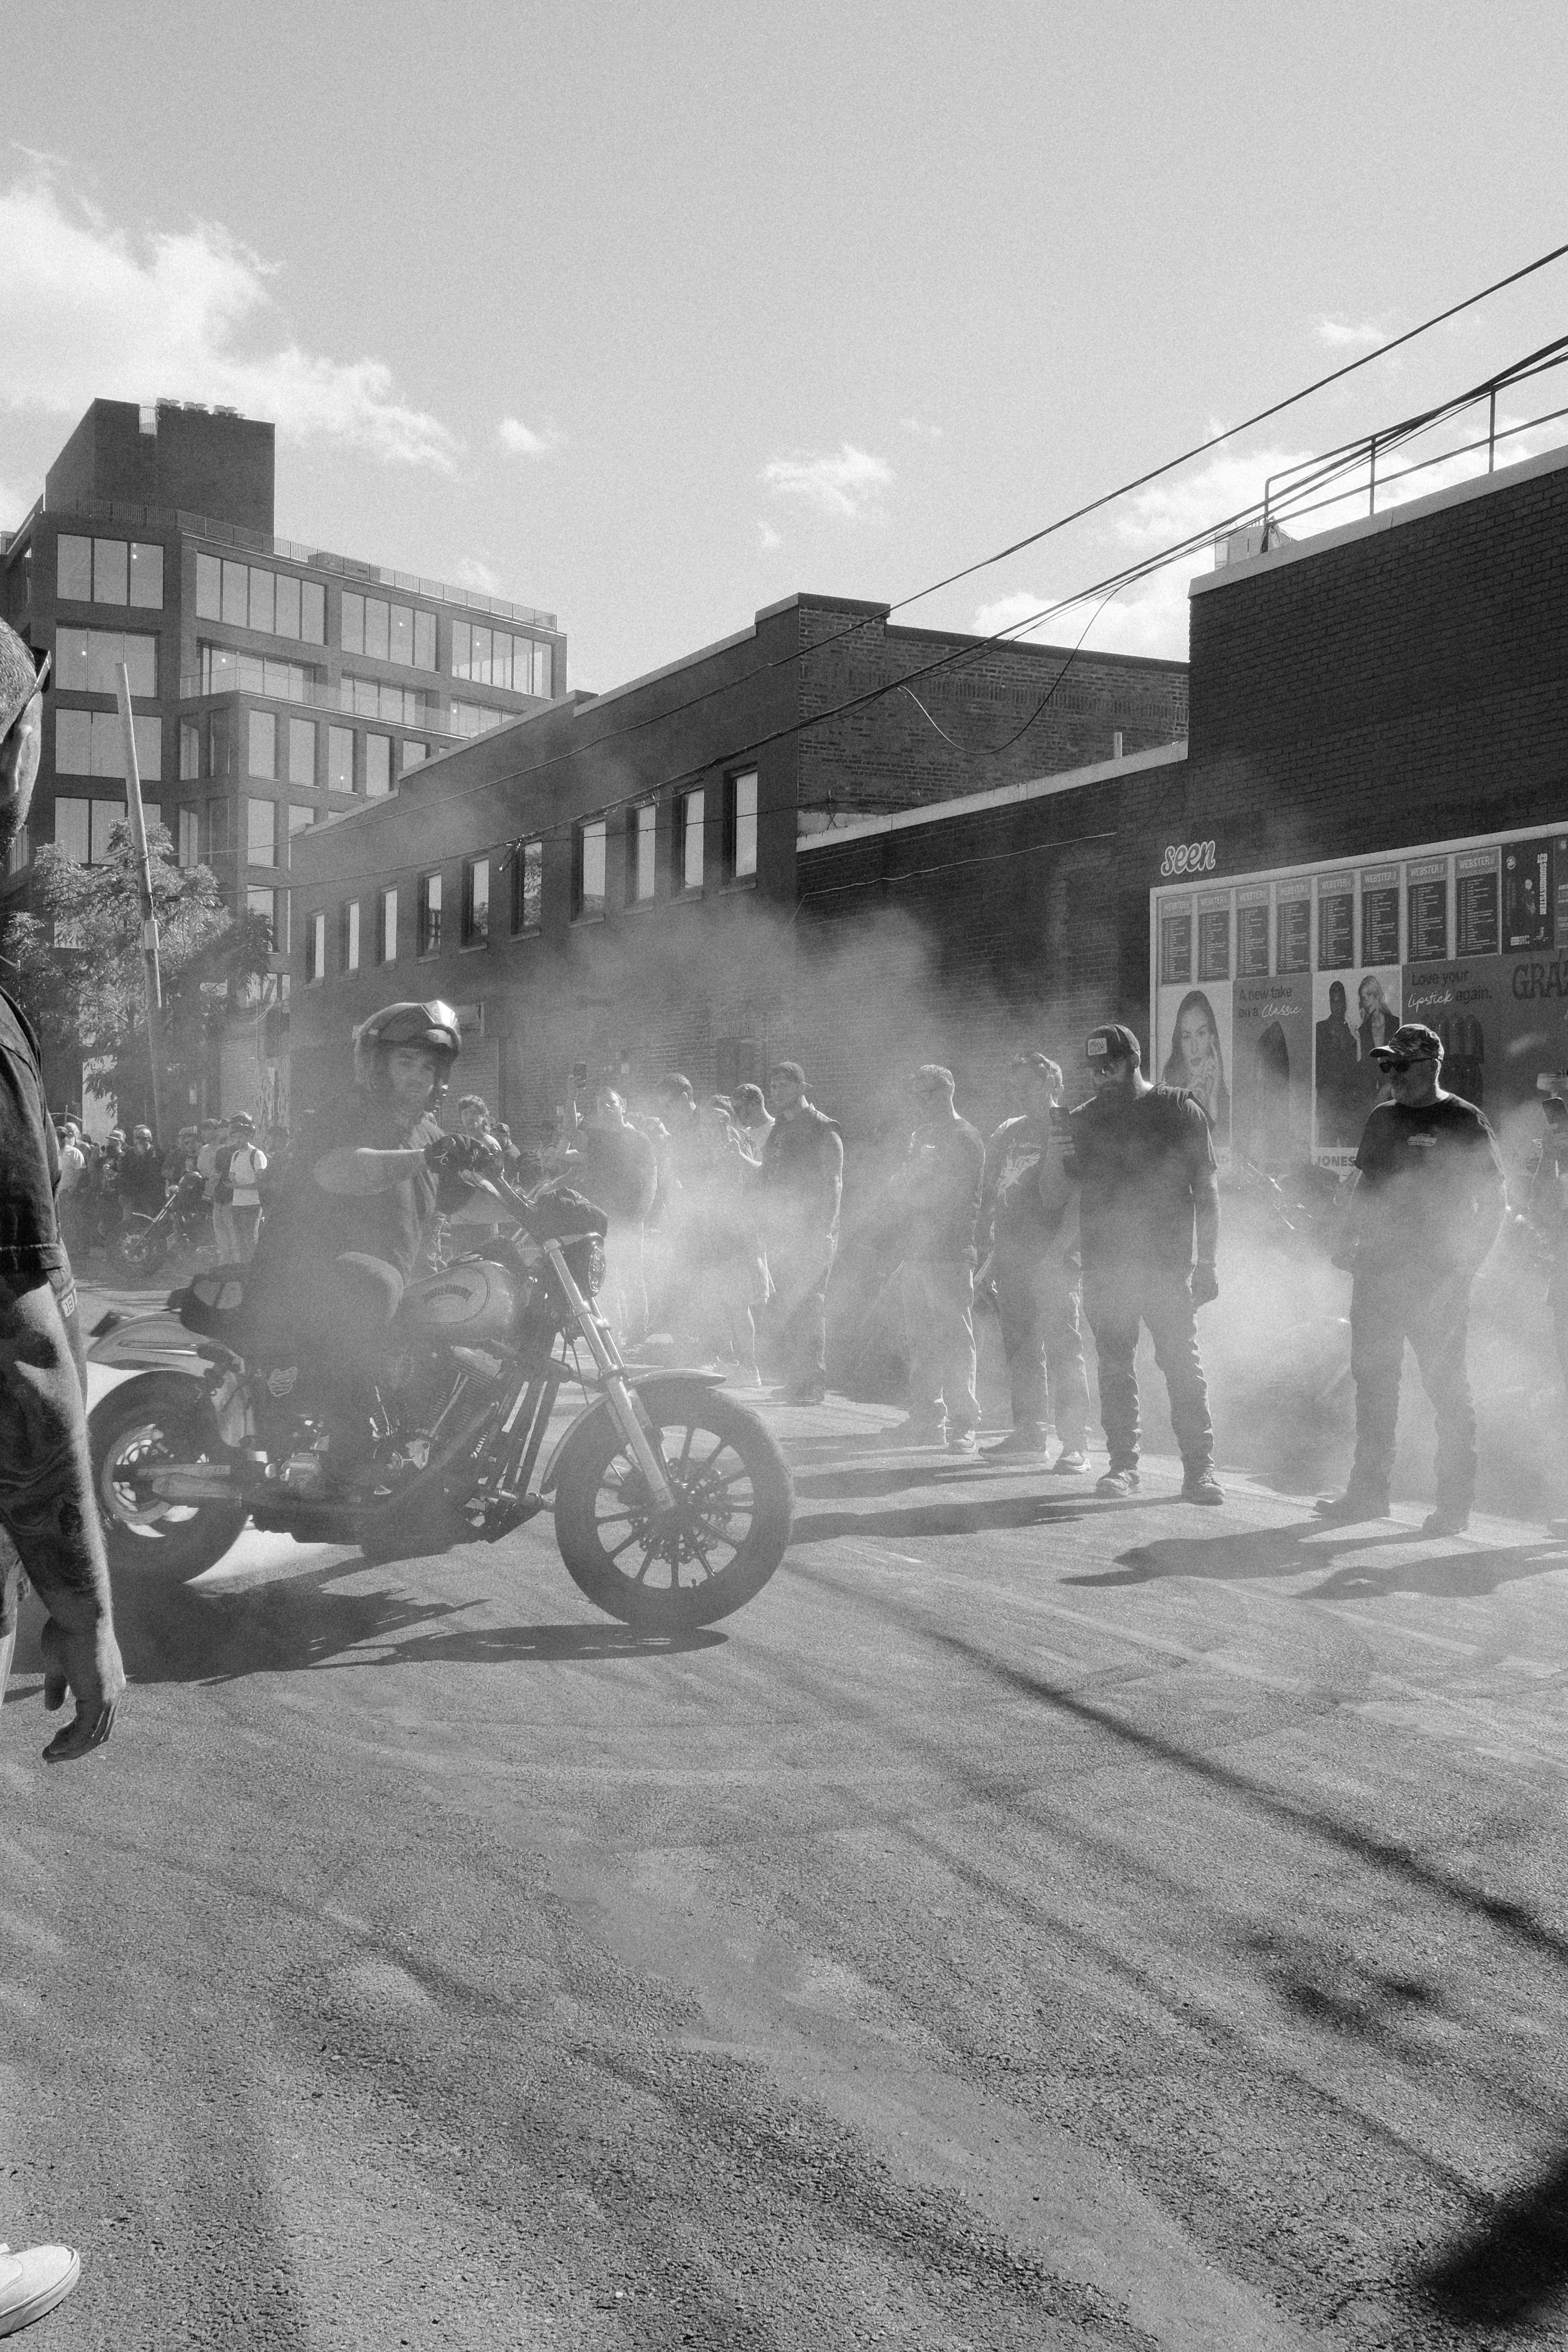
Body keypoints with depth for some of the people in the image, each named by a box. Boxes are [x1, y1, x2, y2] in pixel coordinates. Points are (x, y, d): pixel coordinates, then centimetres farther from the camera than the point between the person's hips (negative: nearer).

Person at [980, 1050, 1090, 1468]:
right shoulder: (1009, 1132, 17)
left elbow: (1079, 1200, -10)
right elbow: (990, 1198, 19)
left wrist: (1057, 1253, -18)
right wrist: (990, 1254, 14)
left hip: (1053, 1257, -7)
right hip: (1011, 1257, 7)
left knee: (1062, 1346, -9)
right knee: (1019, 1347, 10)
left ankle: (1075, 1442, -8)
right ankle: (1029, 1431, 19)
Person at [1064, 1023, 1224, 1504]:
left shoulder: (1178, 1111, 2)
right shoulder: (1083, 1120, 12)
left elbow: (1206, 1189, 1)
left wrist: (1207, 1261, -4)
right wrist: (1060, 1162, -7)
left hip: (1167, 1265, -3)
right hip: (1104, 1266, 3)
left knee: (1182, 1364, -6)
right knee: (1114, 1368, 5)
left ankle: (1200, 1468, -1)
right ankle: (1123, 1465, 13)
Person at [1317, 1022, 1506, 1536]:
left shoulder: (1463, 1121, -5)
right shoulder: (1383, 1119, 13)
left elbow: (1495, 1198, -6)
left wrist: (1467, 1264, -13)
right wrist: (1352, 1238, 8)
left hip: (1436, 1276, -6)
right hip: (1377, 1266, 6)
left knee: (1447, 1387, -3)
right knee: (1372, 1379, 9)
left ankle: (1455, 1503, 4)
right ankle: (1369, 1491, 19)